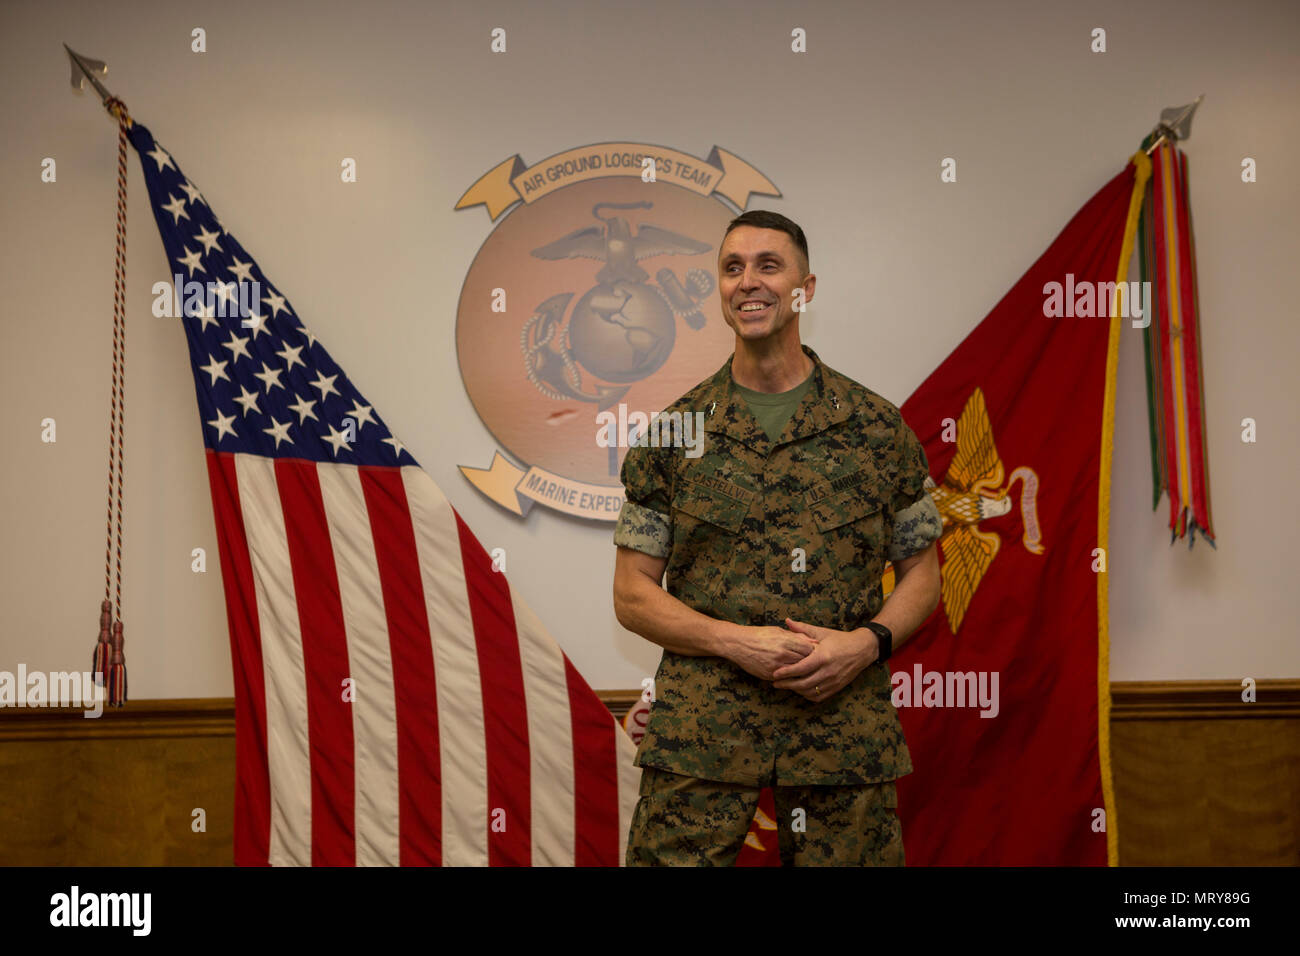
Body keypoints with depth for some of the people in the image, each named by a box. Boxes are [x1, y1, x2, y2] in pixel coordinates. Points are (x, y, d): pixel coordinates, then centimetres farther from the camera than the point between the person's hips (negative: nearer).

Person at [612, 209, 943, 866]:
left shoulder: (877, 429, 5)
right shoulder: (674, 431, 4)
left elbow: (921, 573, 10)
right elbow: (633, 595, 4)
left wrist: (867, 641, -10)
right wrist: (733, 641, -11)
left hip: (845, 725, 1)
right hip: (700, 734, 0)